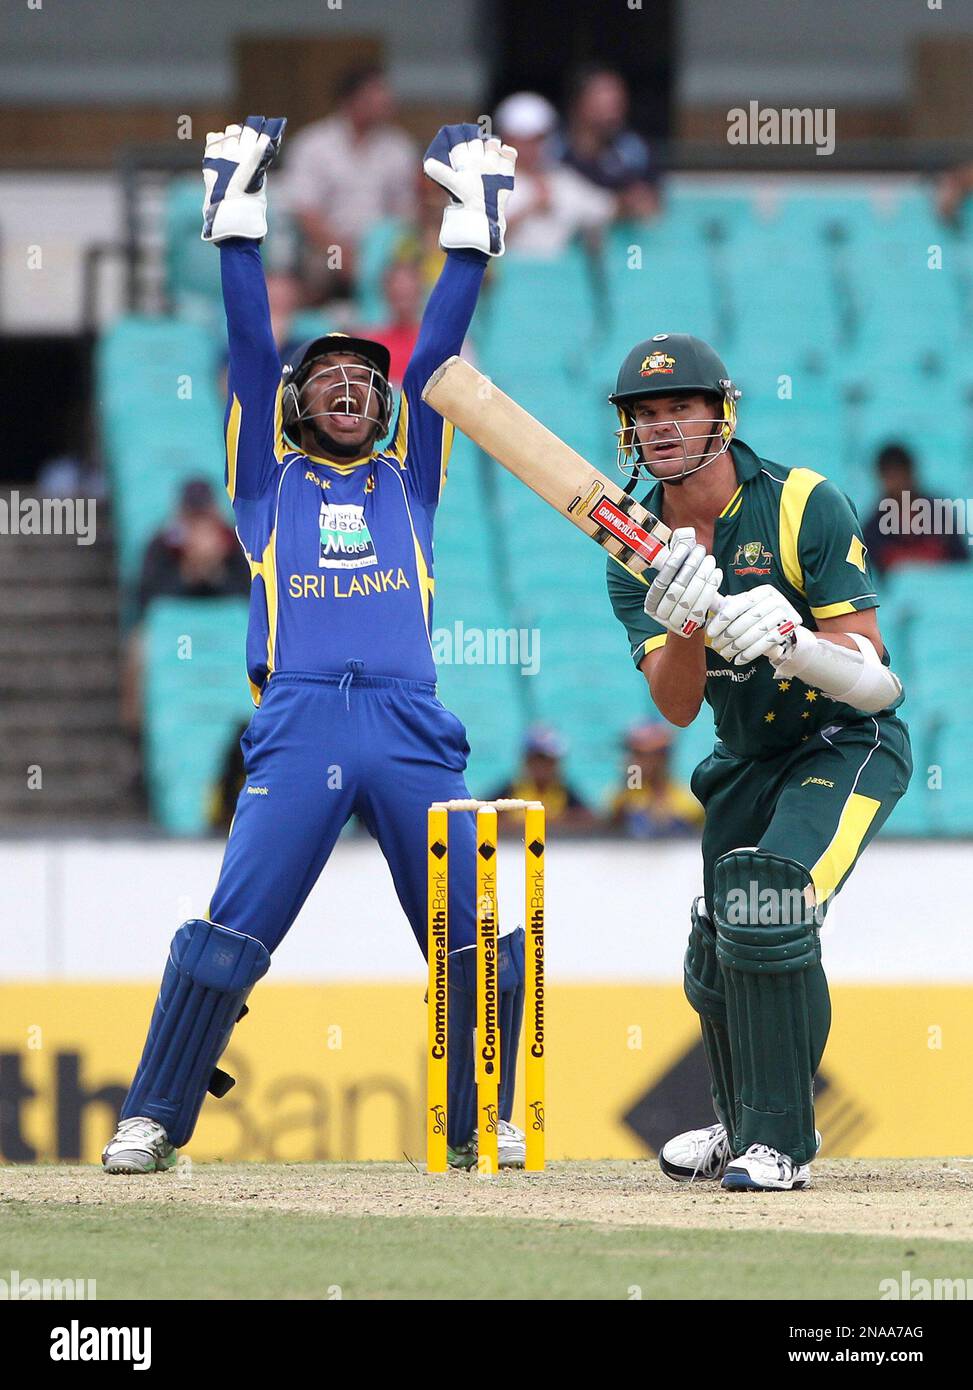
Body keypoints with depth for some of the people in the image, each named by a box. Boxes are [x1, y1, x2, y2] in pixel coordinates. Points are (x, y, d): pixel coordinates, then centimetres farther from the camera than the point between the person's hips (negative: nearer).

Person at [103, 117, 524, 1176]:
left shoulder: (408, 479, 24)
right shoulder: (270, 481, 20)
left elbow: (436, 351, 19)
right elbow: (251, 345, 15)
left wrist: (472, 230, 15)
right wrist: (238, 220, 10)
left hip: (412, 730, 2)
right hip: (297, 725, -2)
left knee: (478, 936, -6)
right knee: (231, 928, -12)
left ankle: (481, 1128, 6)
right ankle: (151, 1122, -6)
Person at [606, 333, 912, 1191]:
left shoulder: (804, 507, -20)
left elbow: (868, 674, -23)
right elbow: (677, 709, -15)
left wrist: (786, 638, -43)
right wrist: (686, 626, -36)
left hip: (850, 743, -6)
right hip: (746, 760, 6)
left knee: (768, 901, -27)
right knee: (716, 955, 12)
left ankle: (781, 1143, -21)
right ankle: (744, 1122, 41)